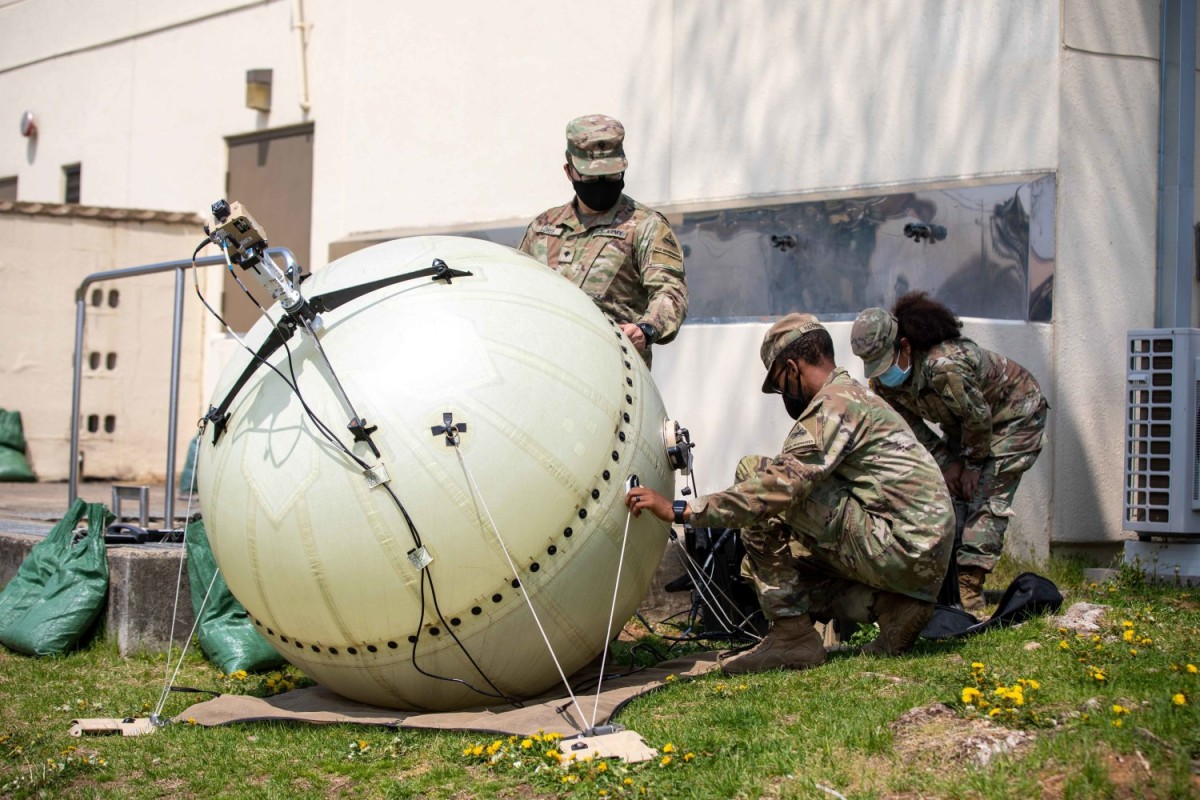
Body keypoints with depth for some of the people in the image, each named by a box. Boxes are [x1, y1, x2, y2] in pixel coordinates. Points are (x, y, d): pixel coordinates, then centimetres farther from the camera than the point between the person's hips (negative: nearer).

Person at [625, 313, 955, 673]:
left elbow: (781, 486, -21)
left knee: (755, 472, -9)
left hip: (900, 547, -10)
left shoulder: (834, 404, -10)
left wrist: (681, 510, -20)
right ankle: (889, 606, 5)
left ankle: (792, 636, -9)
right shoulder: (859, 397, 22)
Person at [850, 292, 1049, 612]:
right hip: (963, 423, 8)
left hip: (1016, 414, -8)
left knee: (986, 497, -16)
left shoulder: (944, 367, -41)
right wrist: (948, 462, -10)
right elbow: (913, 427, -2)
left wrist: (974, 465, -14)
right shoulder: (884, 382, -16)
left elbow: (978, 417, -28)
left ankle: (969, 590, -21)